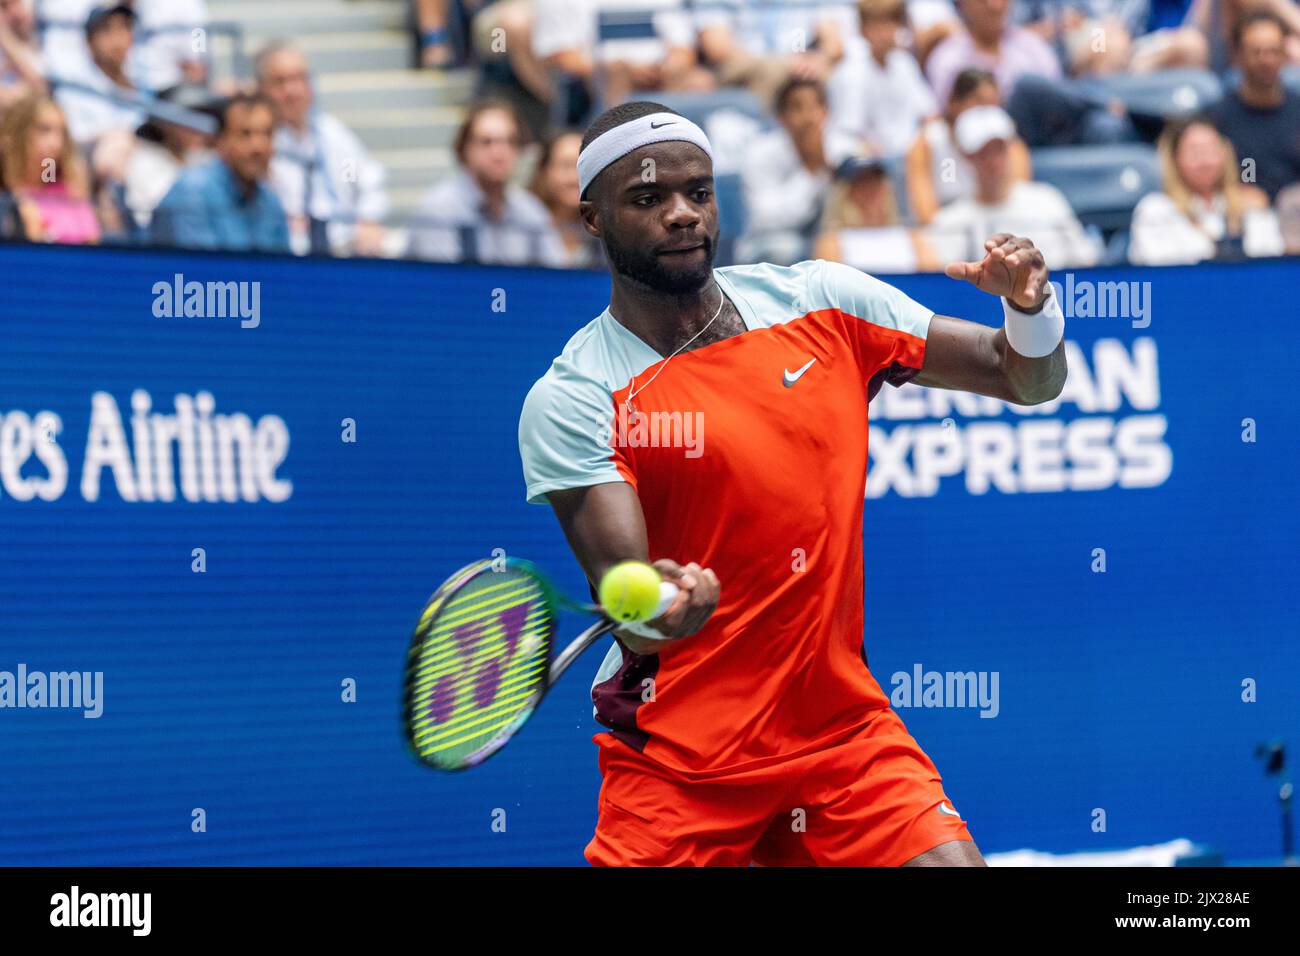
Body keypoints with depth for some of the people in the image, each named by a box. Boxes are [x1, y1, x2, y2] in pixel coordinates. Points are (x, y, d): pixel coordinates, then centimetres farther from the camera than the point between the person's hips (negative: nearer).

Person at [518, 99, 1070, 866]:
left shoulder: (821, 301, 4)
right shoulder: (573, 399, -8)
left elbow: (1028, 379, 8)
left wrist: (1030, 308, -13)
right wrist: (654, 615, -41)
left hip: (846, 730, 3)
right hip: (677, 762, -3)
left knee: (951, 860, -15)